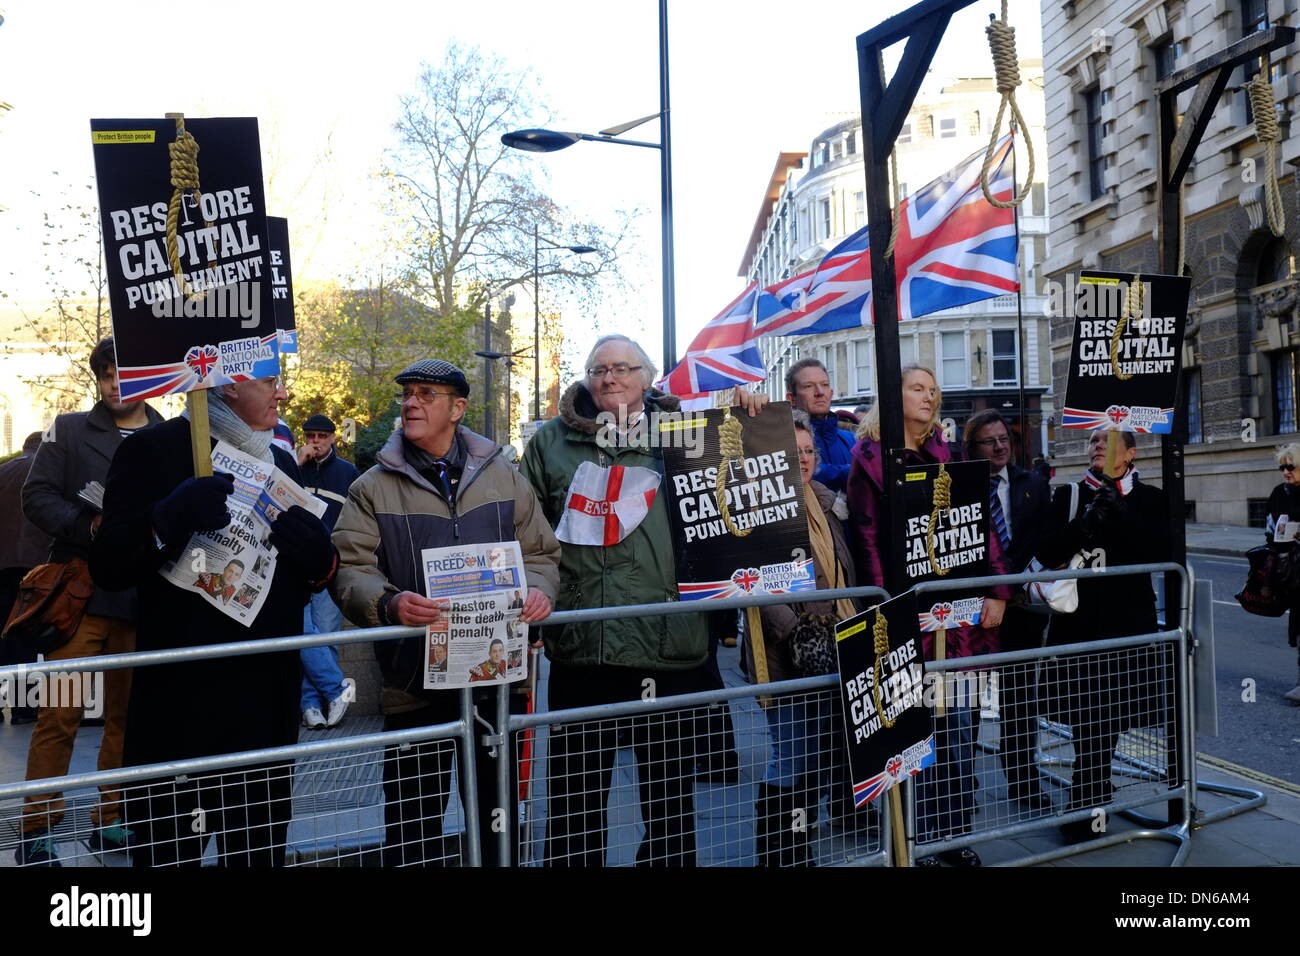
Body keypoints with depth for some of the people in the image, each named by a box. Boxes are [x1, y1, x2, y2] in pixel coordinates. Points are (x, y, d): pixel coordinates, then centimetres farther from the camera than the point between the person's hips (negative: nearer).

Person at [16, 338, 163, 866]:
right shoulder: (69, 429, 6)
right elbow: (37, 496, -1)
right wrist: (87, 528, -16)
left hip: (145, 598, 2)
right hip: (81, 593, -2)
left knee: (128, 714, 10)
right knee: (60, 713, -1)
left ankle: (112, 821, 23)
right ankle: (37, 832, 13)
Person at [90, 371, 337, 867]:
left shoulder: (281, 462, 14)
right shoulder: (153, 449, -5)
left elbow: (315, 570, 19)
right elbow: (108, 567, -11)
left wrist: (321, 563, -4)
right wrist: (172, 517, -28)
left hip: (269, 698, 6)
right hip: (180, 701, -5)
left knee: (260, 853, 16)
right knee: (168, 854, 7)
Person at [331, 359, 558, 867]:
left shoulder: (504, 478, 8)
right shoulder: (372, 488, 2)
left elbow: (541, 552, 11)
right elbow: (349, 569, -7)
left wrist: (538, 588, -11)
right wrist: (390, 602, -27)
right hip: (413, 686, -2)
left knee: (499, 821, 16)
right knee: (413, 829, 9)